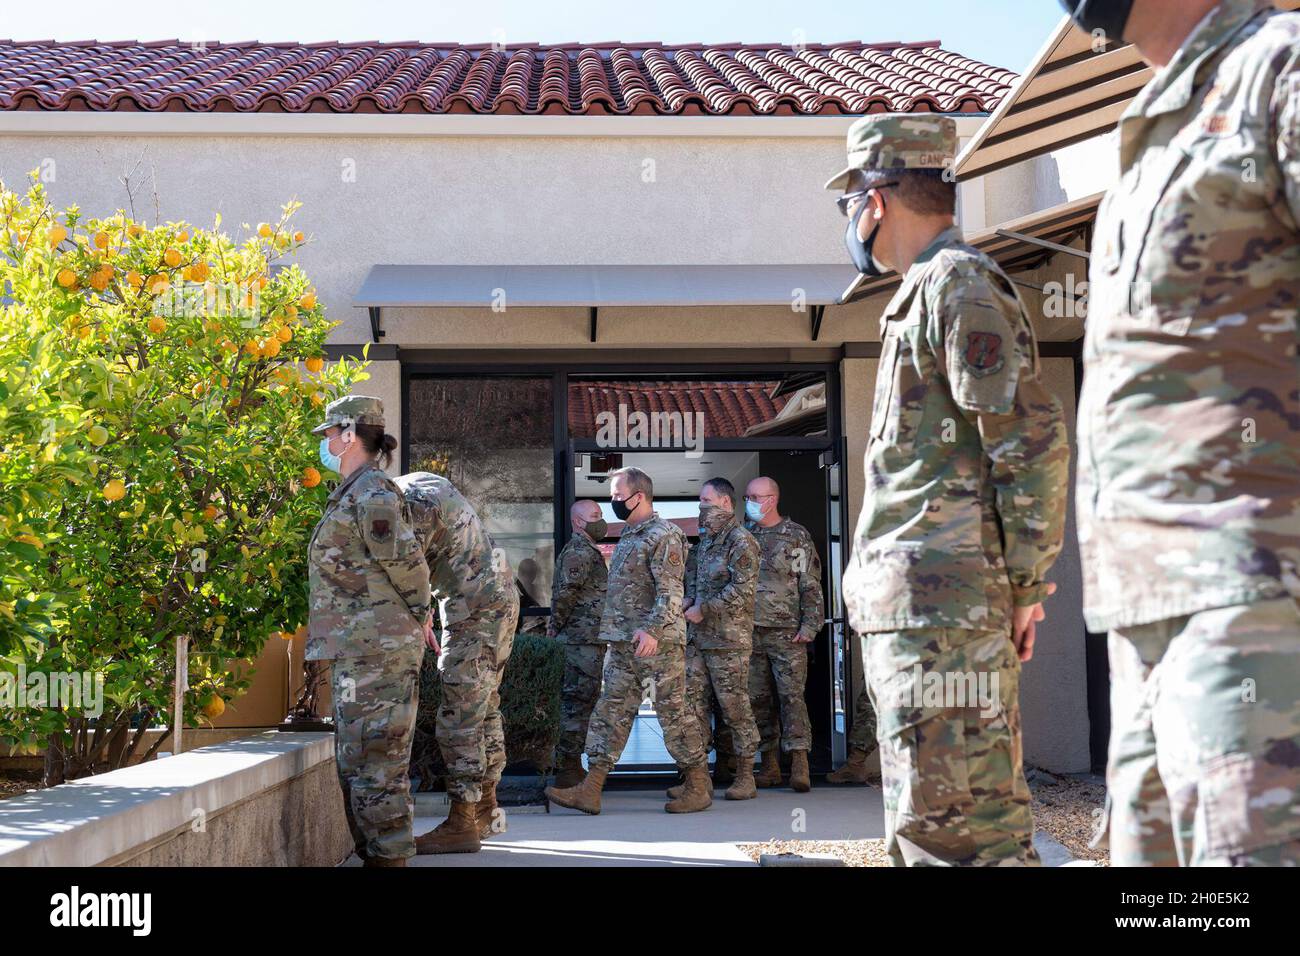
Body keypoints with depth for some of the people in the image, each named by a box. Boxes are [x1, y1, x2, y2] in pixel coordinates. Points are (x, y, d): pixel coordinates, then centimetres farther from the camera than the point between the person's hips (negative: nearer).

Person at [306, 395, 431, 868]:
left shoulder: (372, 495, -13)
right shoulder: (351, 494, 18)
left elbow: (407, 565, -12)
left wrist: (417, 614, 2)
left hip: (375, 650, -10)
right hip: (358, 651, 10)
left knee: (374, 763, -8)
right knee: (356, 764, 14)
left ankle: (388, 857, -4)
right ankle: (377, 855, 20)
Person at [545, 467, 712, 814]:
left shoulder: (664, 536, -10)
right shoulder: (628, 536, 18)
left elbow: (671, 593, -19)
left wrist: (652, 630, -30)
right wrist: (616, 634, 21)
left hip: (657, 642, -9)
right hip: (621, 643, 9)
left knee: (673, 713, -2)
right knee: (611, 712, 5)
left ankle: (699, 788, 8)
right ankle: (590, 790, 5)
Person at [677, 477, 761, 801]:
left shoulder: (741, 541, -9)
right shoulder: (703, 540, 18)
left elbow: (742, 588, -18)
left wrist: (703, 609, -15)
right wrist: (687, 599, 6)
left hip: (728, 640, -8)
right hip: (697, 639, 8)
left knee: (735, 707, -3)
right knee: (693, 704, 6)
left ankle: (745, 777, 5)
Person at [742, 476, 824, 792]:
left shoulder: (797, 536, 1)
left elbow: (811, 586, -1)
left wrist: (809, 626, -9)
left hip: (786, 633, -4)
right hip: (749, 632, 4)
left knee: (792, 696, -9)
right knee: (758, 700, 6)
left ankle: (799, 765, -11)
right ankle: (769, 764, 12)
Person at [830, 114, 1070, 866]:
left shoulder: (957, 283, -8)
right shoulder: (929, 291, 23)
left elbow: (1034, 441, -16)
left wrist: (1025, 587, -13)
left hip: (940, 600, -10)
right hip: (911, 606, 11)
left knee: (959, 829, -12)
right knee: (921, 830, 14)